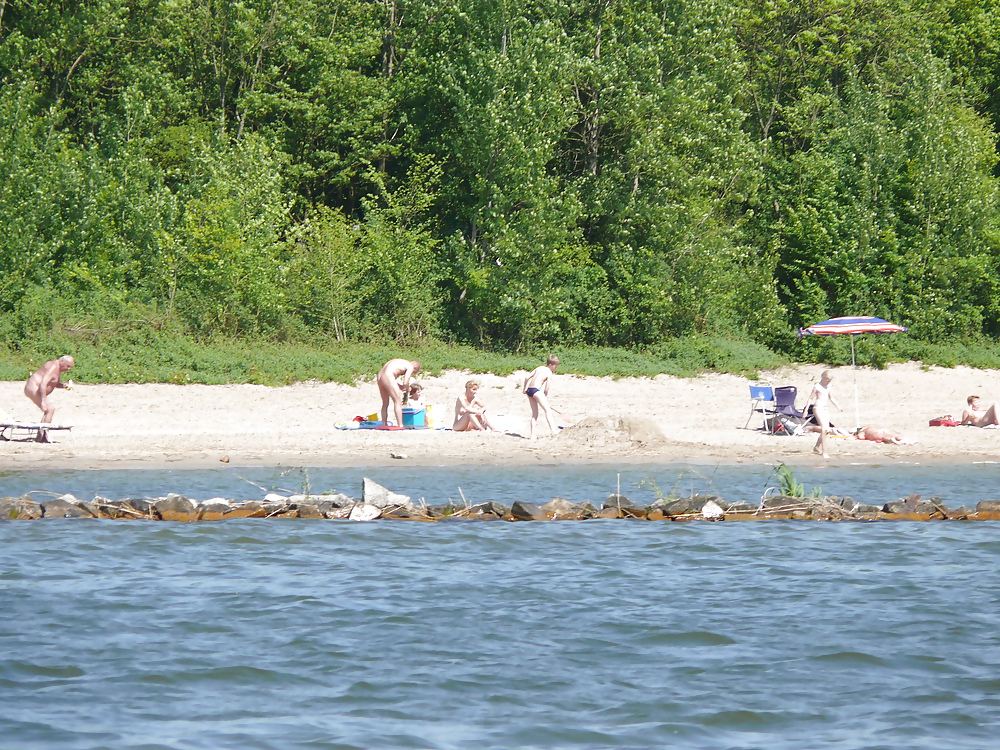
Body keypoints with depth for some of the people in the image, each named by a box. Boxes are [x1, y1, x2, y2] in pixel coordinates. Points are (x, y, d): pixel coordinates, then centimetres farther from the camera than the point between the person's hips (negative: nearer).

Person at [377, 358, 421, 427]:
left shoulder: (400, 362, 30)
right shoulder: (410, 367, 4)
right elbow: (406, 383, -5)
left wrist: (401, 387, 24)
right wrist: (407, 391, 15)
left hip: (379, 377, 9)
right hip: (388, 377, -9)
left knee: (385, 403, 19)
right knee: (398, 402, -4)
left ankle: (384, 425, 21)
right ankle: (400, 426, -8)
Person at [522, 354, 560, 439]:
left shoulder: (539, 368, 18)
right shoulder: (549, 373, -2)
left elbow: (527, 378, 17)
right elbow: (546, 389, -4)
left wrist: (525, 388, 27)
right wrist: (546, 400, 10)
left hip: (529, 389, 8)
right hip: (536, 389, -8)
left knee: (534, 413, 15)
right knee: (548, 410, -9)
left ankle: (532, 435, 14)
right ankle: (553, 431, -21)